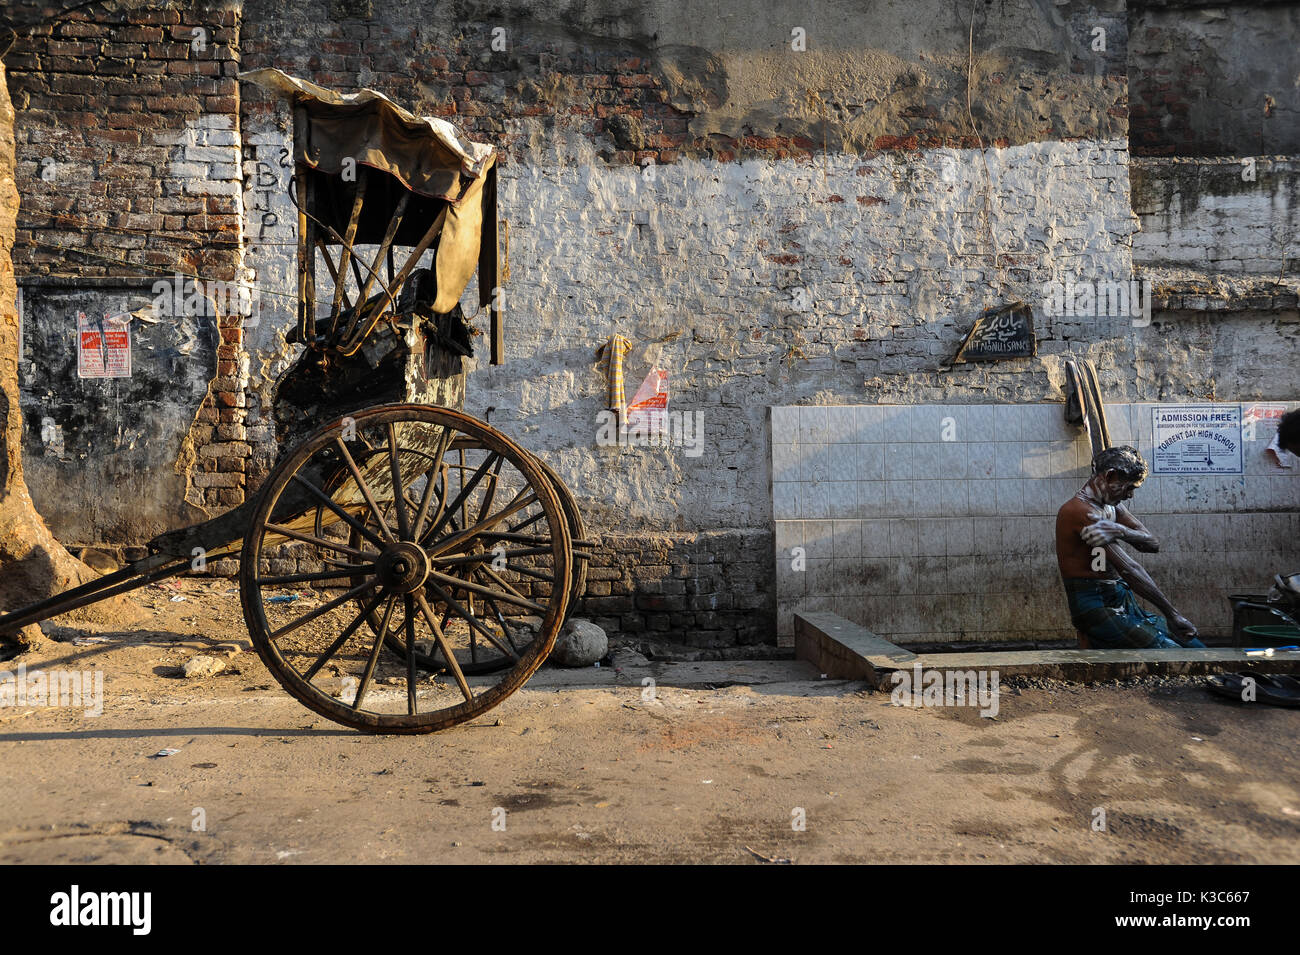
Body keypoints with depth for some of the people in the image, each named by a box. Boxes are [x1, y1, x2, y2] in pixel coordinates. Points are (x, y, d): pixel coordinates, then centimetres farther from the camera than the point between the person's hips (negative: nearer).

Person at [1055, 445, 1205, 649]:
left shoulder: (1112, 507, 15)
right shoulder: (1080, 510, -17)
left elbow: (1152, 544, 3)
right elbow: (1129, 569, -20)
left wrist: (1121, 532, -20)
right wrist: (1171, 613, -18)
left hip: (1123, 601, 10)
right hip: (1097, 608, -9)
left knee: (1195, 647, 2)